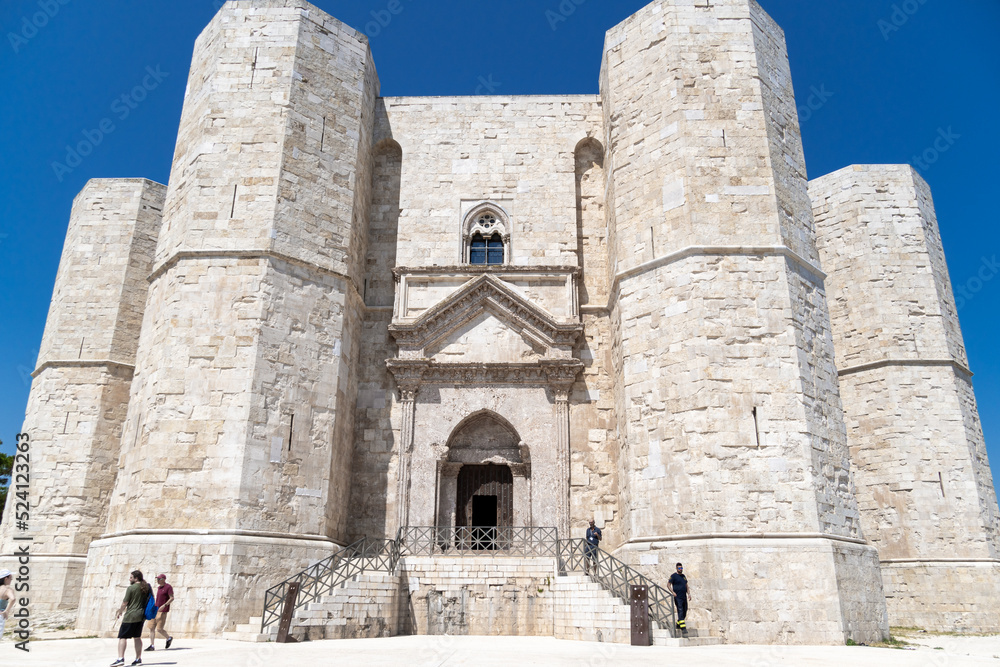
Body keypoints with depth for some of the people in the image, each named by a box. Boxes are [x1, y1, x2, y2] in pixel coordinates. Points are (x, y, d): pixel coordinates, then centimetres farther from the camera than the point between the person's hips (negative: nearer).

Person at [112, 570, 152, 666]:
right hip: (141, 616, 7)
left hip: (130, 616, -7)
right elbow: (152, 600, 16)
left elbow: (125, 603, -9)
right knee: (137, 637, 14)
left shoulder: (131, 588, -11)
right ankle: (138, 658, 15)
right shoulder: (147, 587, 9)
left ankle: (121, 658, -11)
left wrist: (119, 612, 8)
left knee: (122, 637, -2)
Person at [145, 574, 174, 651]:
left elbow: (172, 598, -14)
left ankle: (169, 638, 15)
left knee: (159, 629, -8)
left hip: (162, 611, -8)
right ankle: (151, 646, 6)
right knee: (151, 628, 1)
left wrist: (164, 605, -24)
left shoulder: (168, 587, -10)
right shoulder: (159, 587, 14)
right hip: (155, 610, 8)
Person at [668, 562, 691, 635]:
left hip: (684, 597, 7)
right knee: (680, 611, -13)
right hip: (678, 597, -7)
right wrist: (672, 592, -21)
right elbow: (668, 584, -8)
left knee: (684, 612, 9)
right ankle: (683, 627, -16)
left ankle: (678, 625, 26)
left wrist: (689, 594, 10)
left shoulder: (683, 576, 17)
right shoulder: (673, 576, -4)